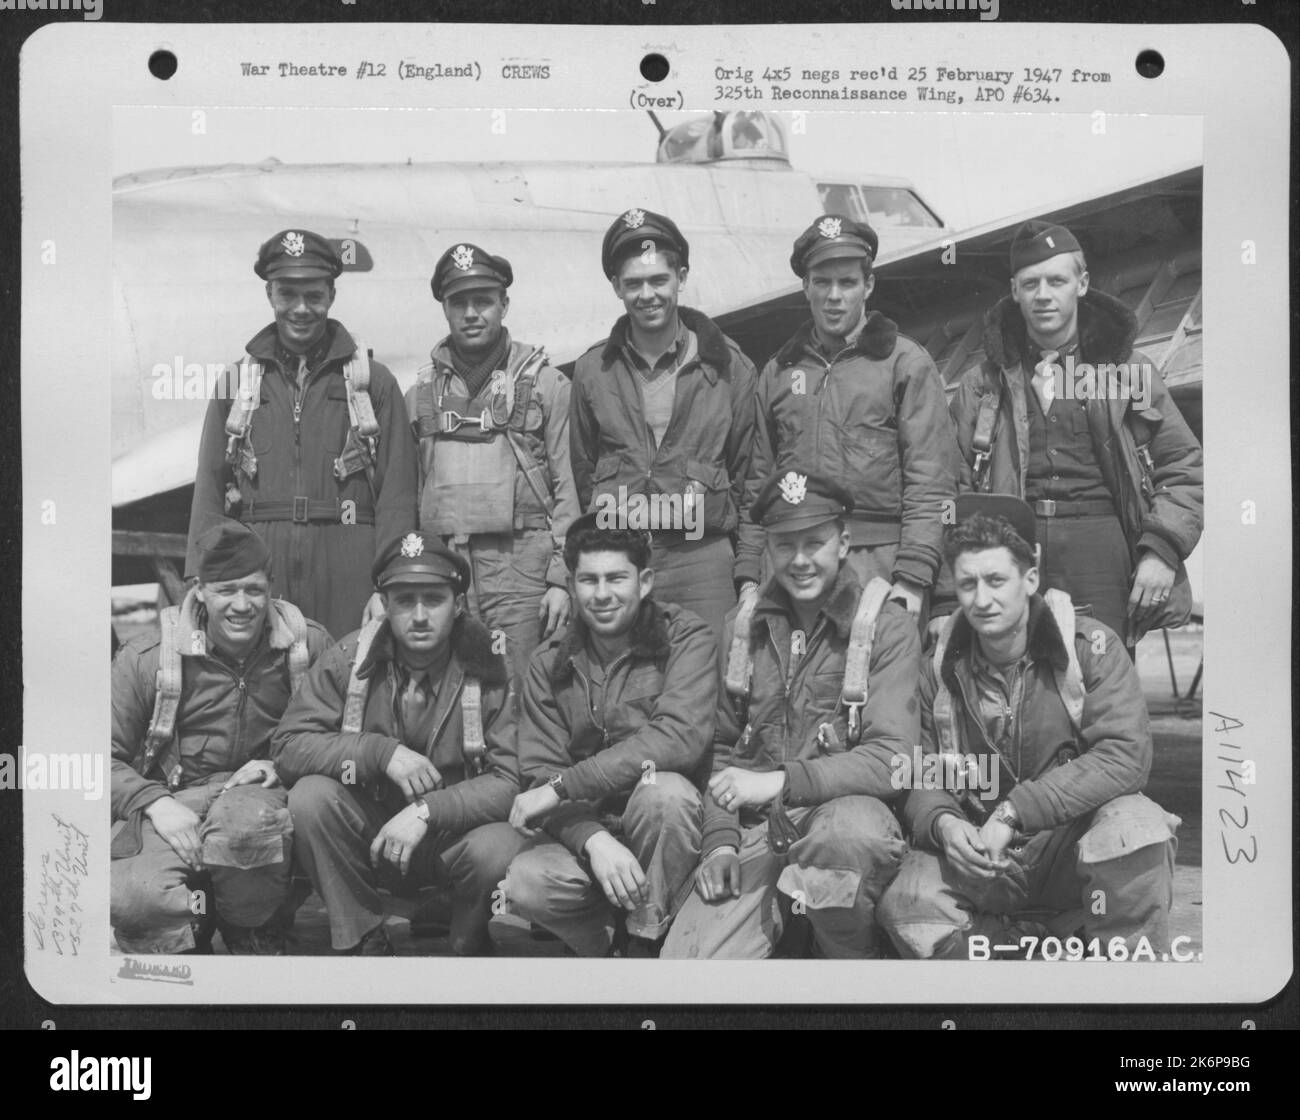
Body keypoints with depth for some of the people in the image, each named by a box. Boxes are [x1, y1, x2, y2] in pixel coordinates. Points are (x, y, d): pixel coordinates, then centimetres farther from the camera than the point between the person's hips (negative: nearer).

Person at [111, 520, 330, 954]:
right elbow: (108, 759, 0)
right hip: (174, 802, 0)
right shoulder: (145, 658, 0)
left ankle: (257, 943, -7)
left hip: (263, 795, 1)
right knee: (133, 898, -33)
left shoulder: (308, 644, 4)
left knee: (245, 823, -39)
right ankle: (190, 946, 6)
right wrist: (155, 804, -18)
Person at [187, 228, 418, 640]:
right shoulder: (235, 382, 14)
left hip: (347, 573, -1)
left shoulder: (374, 382, 8)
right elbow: (209, 492, 12)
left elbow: (396, 498, 3)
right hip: (256, 568, 1)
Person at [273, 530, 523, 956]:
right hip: (367, 838, 2)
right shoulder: (348, 660, -5)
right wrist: (381, 752, -24)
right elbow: (287, 745, -12)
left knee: (498, 849, -32)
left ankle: (468, 951, 2)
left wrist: (426, 812, -29)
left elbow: (511, 779, -17)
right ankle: (365, 944, -6)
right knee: (310, 796, -24)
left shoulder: (488, 669, -11)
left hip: (454, 829, -2)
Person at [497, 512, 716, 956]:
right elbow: (539, 773, -4)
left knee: (661, 787, -35)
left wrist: (561, 786, -24)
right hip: (582, 828, 2)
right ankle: (613, 944, 2)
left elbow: (680, 736, -24)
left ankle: (647, 939, -13)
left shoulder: (685, 637, -6)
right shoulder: (549, 663, 4)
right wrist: (594, 840, -26)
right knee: (525, 885, -28)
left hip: (666, 833, -2)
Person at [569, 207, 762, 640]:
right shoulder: (592, 370, 10)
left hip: (703, 559, -1)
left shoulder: (728, 365, 7)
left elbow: (748, 477, 8)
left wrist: (750, 576, 2)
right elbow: (578, 478, 14)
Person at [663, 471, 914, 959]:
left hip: (847, 806, -2)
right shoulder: (741, 626, 13)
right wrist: (719, 840, 3)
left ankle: (854, 955, -9)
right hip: (756, 829, 3)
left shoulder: (888, 627, -2)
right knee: (684, 957, -19)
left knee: (850, 831, -39)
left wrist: (781, 781, -20)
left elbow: (891, 758, -12)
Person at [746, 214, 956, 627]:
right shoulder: (778, 371, 17)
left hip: (879, 562, -3)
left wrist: (913, 578, -12)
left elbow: (931, 482, -3)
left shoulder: (907, 363, 4)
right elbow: (758, 481, 16)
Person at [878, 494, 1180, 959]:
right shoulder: (940, 669, 2)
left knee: (1133, 824, -36)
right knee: (905, 906, -25)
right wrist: (942, 822, -21)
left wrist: (1014, 812, -26)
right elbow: (918, 779, 5)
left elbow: (1126, 754, -20)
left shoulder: (1089, 645, -8)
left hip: (1076, 843, -3)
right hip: (977, 854, 3)